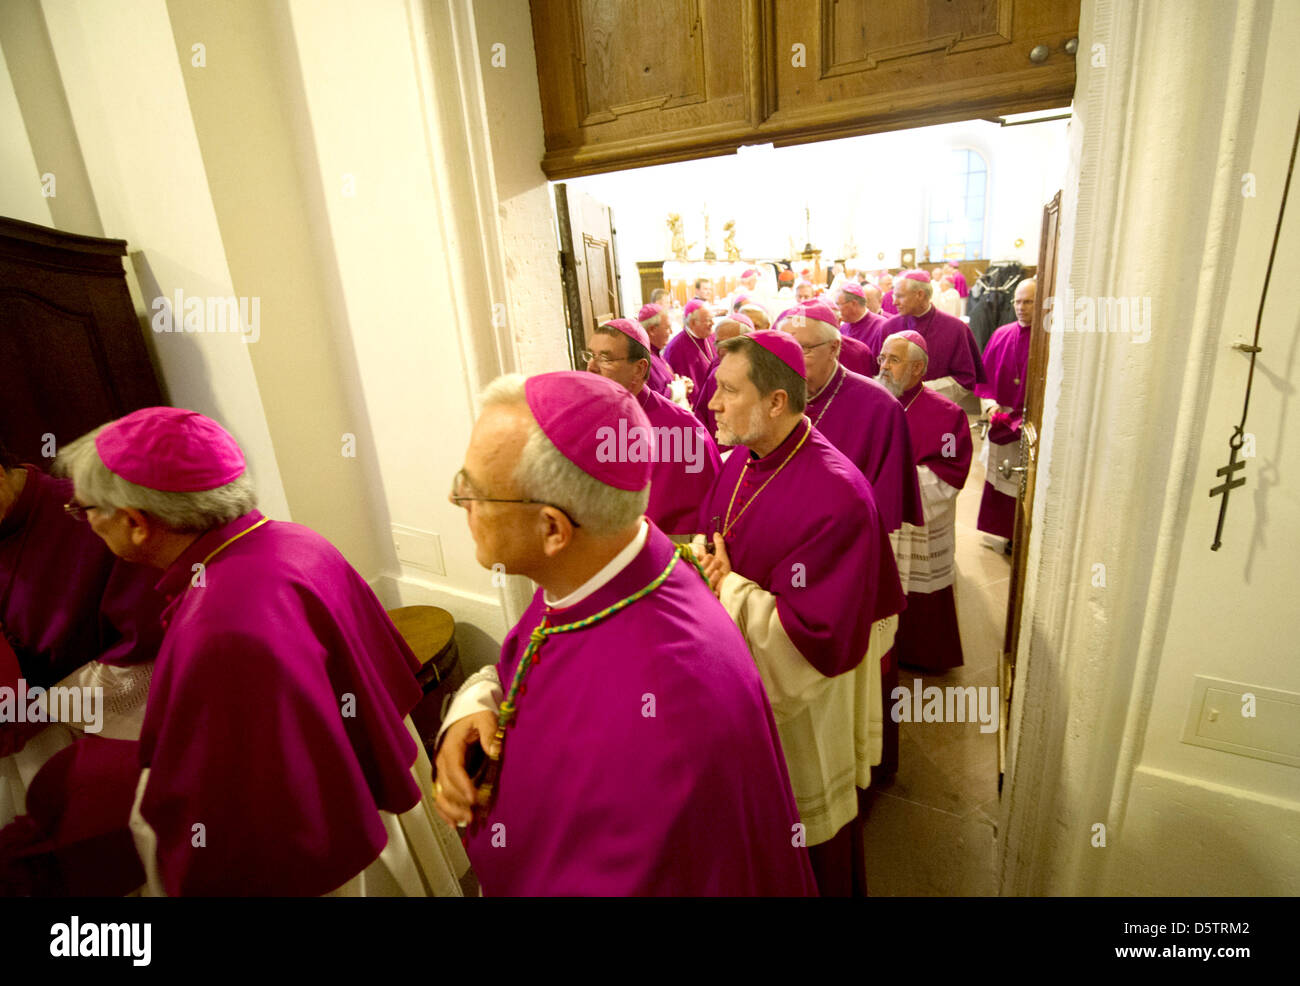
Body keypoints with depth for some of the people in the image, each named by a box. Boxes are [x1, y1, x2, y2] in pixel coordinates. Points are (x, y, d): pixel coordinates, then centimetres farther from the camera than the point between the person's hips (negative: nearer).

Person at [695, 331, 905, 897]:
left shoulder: (836, 497, -29)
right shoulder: (740, 461, -3)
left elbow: (818, 641, -29)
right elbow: (713, 547, 12)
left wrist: (728, 586, -23)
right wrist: (699, 560, -10)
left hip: (800, 721, -7)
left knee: (808, 858, 21)